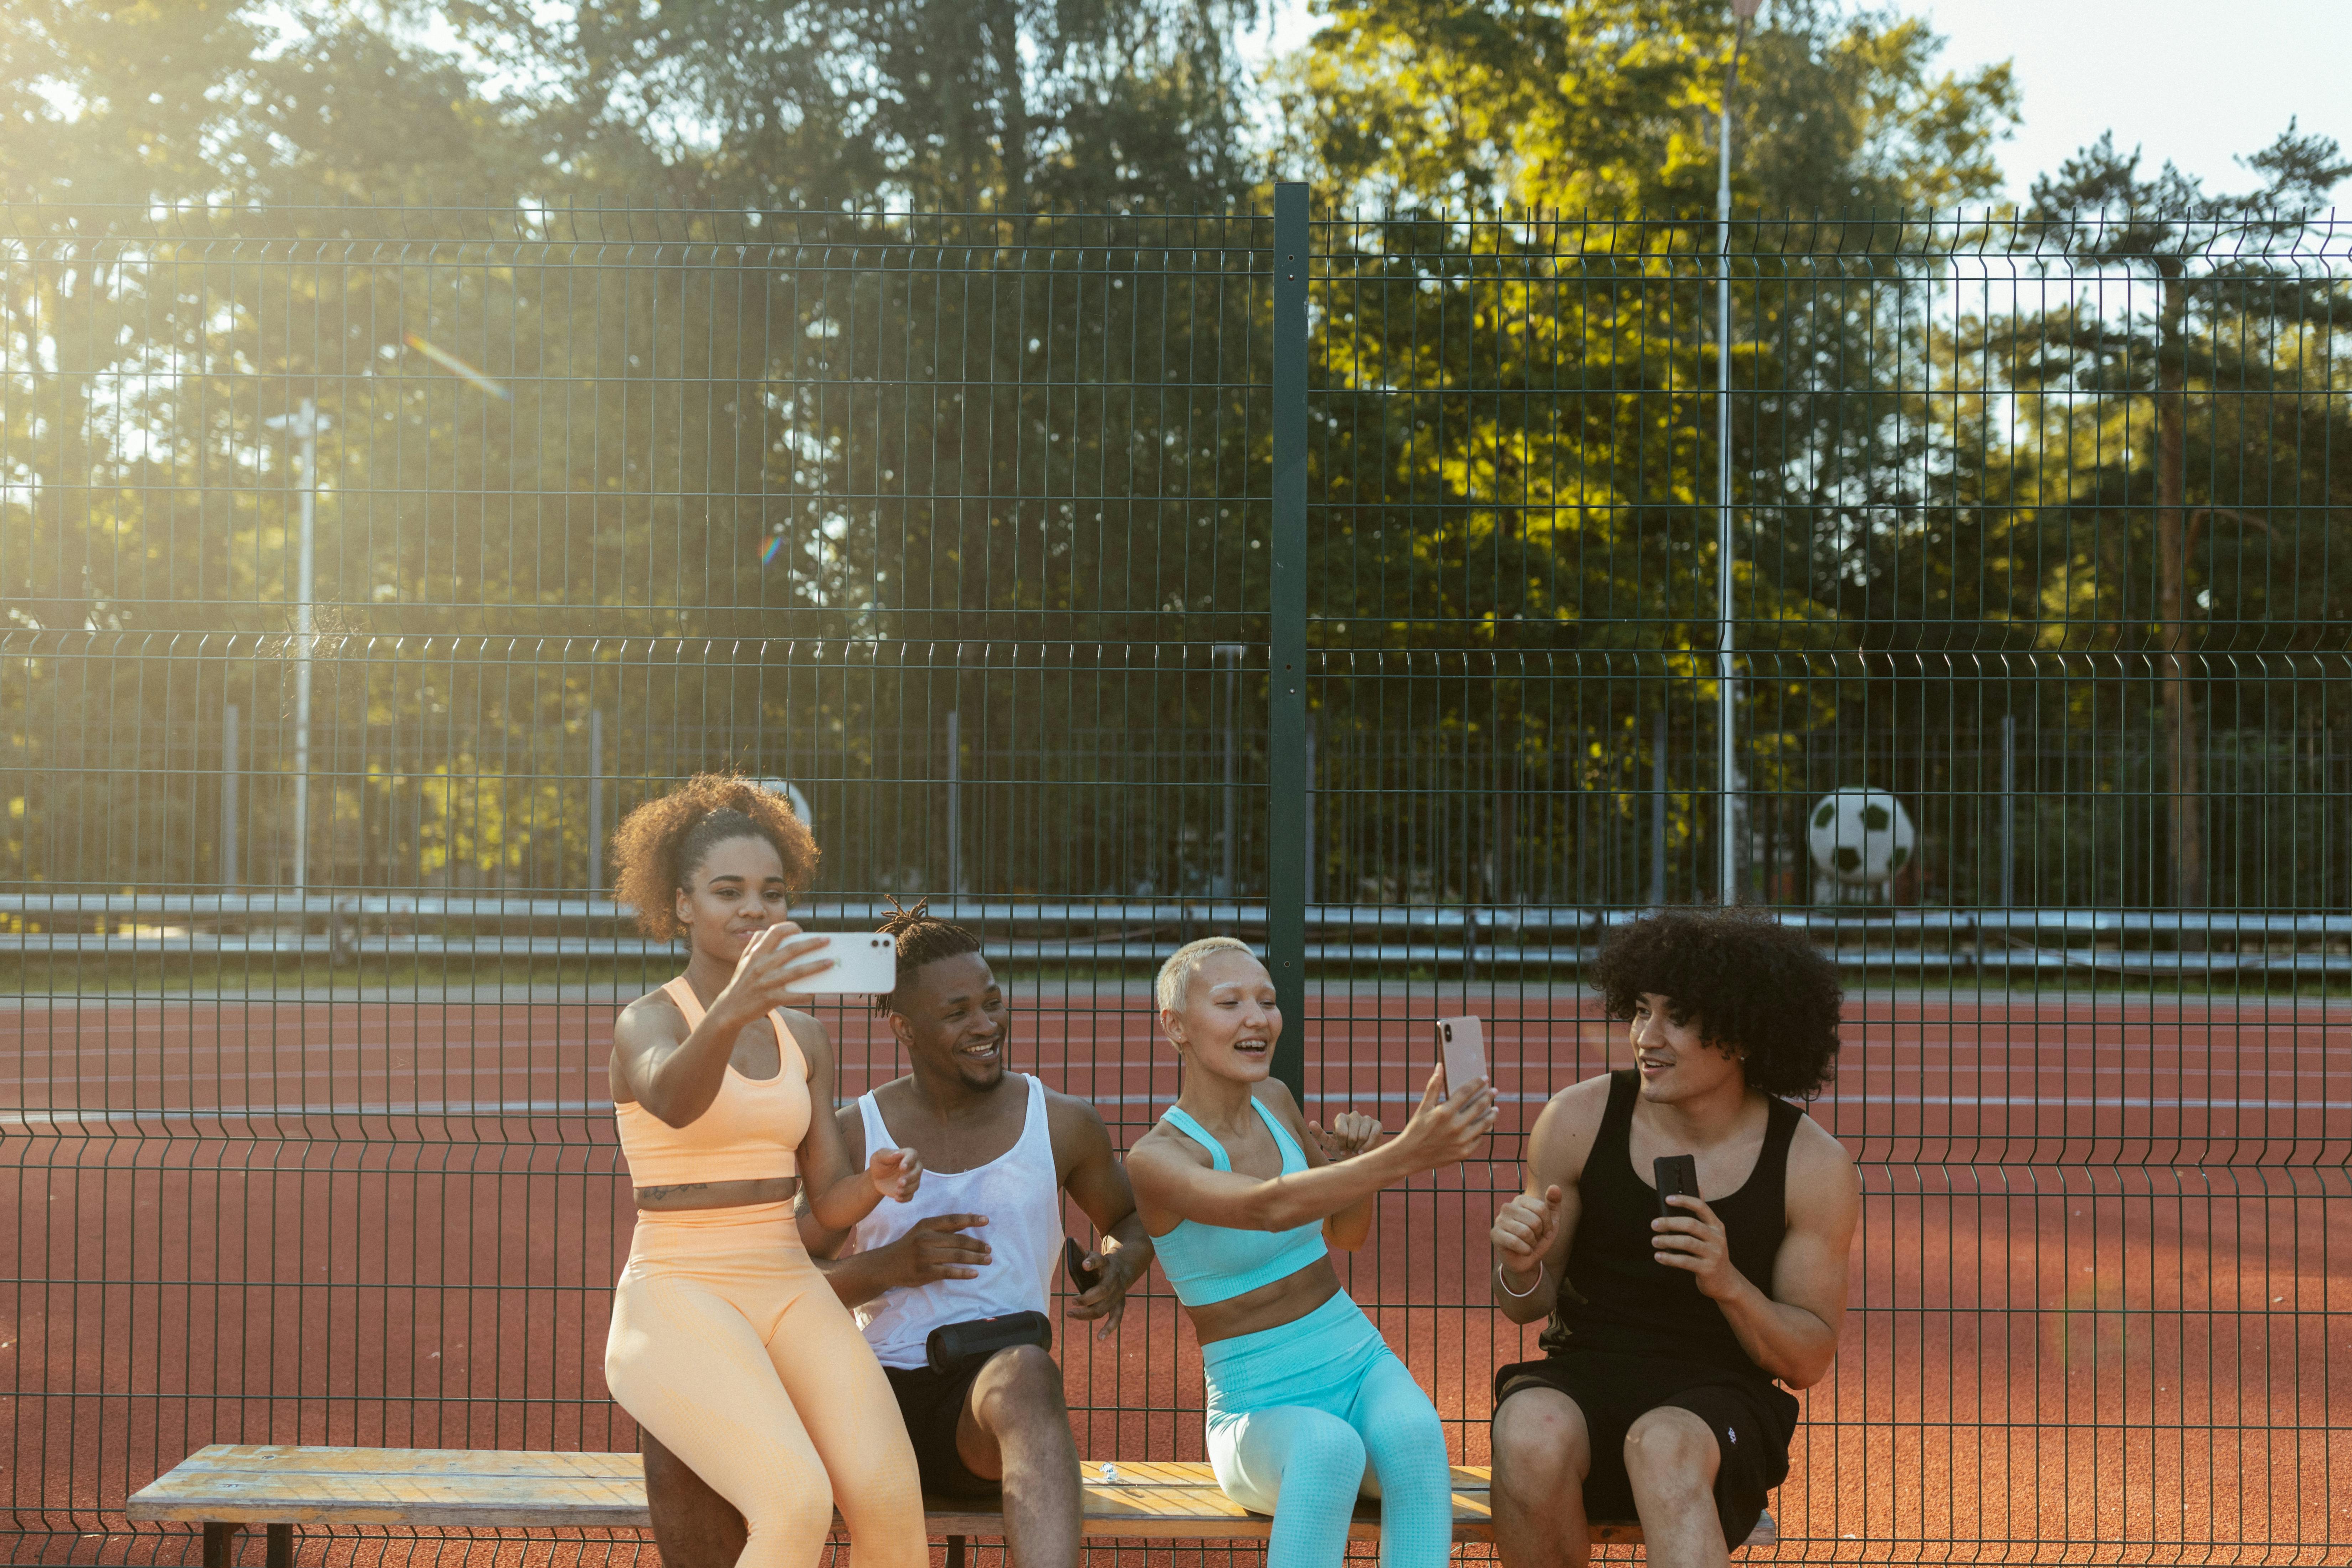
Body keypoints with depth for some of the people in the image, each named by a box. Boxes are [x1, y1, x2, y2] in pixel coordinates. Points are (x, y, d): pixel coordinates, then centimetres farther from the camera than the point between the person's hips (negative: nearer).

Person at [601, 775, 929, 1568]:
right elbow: (672, 1101, -31)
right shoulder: (645, 1022, -6)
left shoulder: (805, 1037, 13)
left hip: (791, 1294, 5)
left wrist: (877, 1183, -13)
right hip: (678, 1300, -5)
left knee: (891, 1501, -23)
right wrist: (727, 1012, -52)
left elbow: (828, 1198, 11)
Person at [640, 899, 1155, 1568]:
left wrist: (1120, 1265, 0)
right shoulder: (855, 1136, 6)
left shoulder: (1063, 1125, 7)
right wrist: (893, 1265, -13)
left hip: (981, 1413, -1)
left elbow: (1129, 1223, 25)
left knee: (1027, 1370, -42)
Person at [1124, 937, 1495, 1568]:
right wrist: (1402, 1155, -50)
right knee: (1328, 1446, -39)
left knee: (1411, 1430, -32)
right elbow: (1269, 1209, -35)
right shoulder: (1155, 1161, -14)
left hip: (1361, 1363, 4)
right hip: (1262, 1414, -4)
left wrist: (1356, 1157, -4)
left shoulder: (1273, 1102, 6)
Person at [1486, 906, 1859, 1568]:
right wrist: (1521, 1266, -19)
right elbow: (1528, 1305, 7)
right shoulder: (1578, 1120, -2)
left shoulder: (1813, 1166, -4)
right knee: (1531, 1438, -34)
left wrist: (1729, 1284, -21)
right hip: (1582, 1380, 2)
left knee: (1663, 1448, -37)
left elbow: (1808, 1361, -1)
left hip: (1720, 1398, -2)